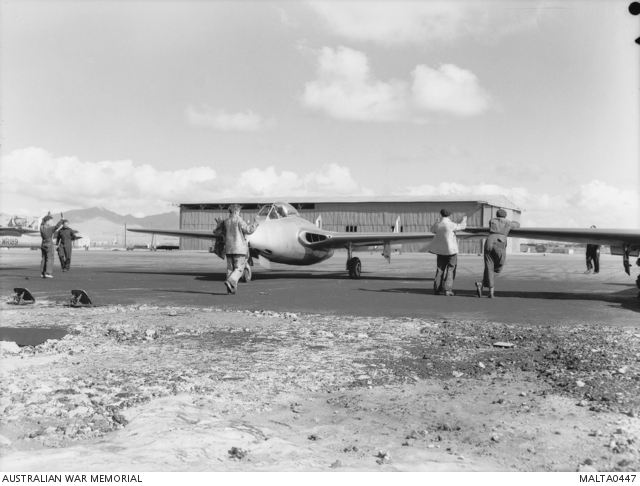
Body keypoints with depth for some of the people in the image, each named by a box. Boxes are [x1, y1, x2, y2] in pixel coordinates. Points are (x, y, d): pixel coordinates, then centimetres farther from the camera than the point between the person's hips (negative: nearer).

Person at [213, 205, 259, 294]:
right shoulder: (239, 220, -9)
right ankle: (230, 281, -25)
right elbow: (248, 230, -12)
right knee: (239, 269, -2)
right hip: (239, 248, -5)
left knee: (230, 268, 10)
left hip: (228, 249, 5)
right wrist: (254, 225, 6)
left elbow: (216, 232, 14)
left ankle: (230, 289, 8)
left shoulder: (225, 222, 7)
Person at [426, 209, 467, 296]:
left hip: (440, 250, 4)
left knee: (440, 269, 13)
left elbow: (432, 230, 19)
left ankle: (437, 289, 11)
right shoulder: (451, 225, -15)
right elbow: (462, 226, 3)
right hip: (451, 250, -4)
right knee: (450, 270, 3)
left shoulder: (437, 225, -4)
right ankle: (447, 289, -4)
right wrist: (464, 219, 24)